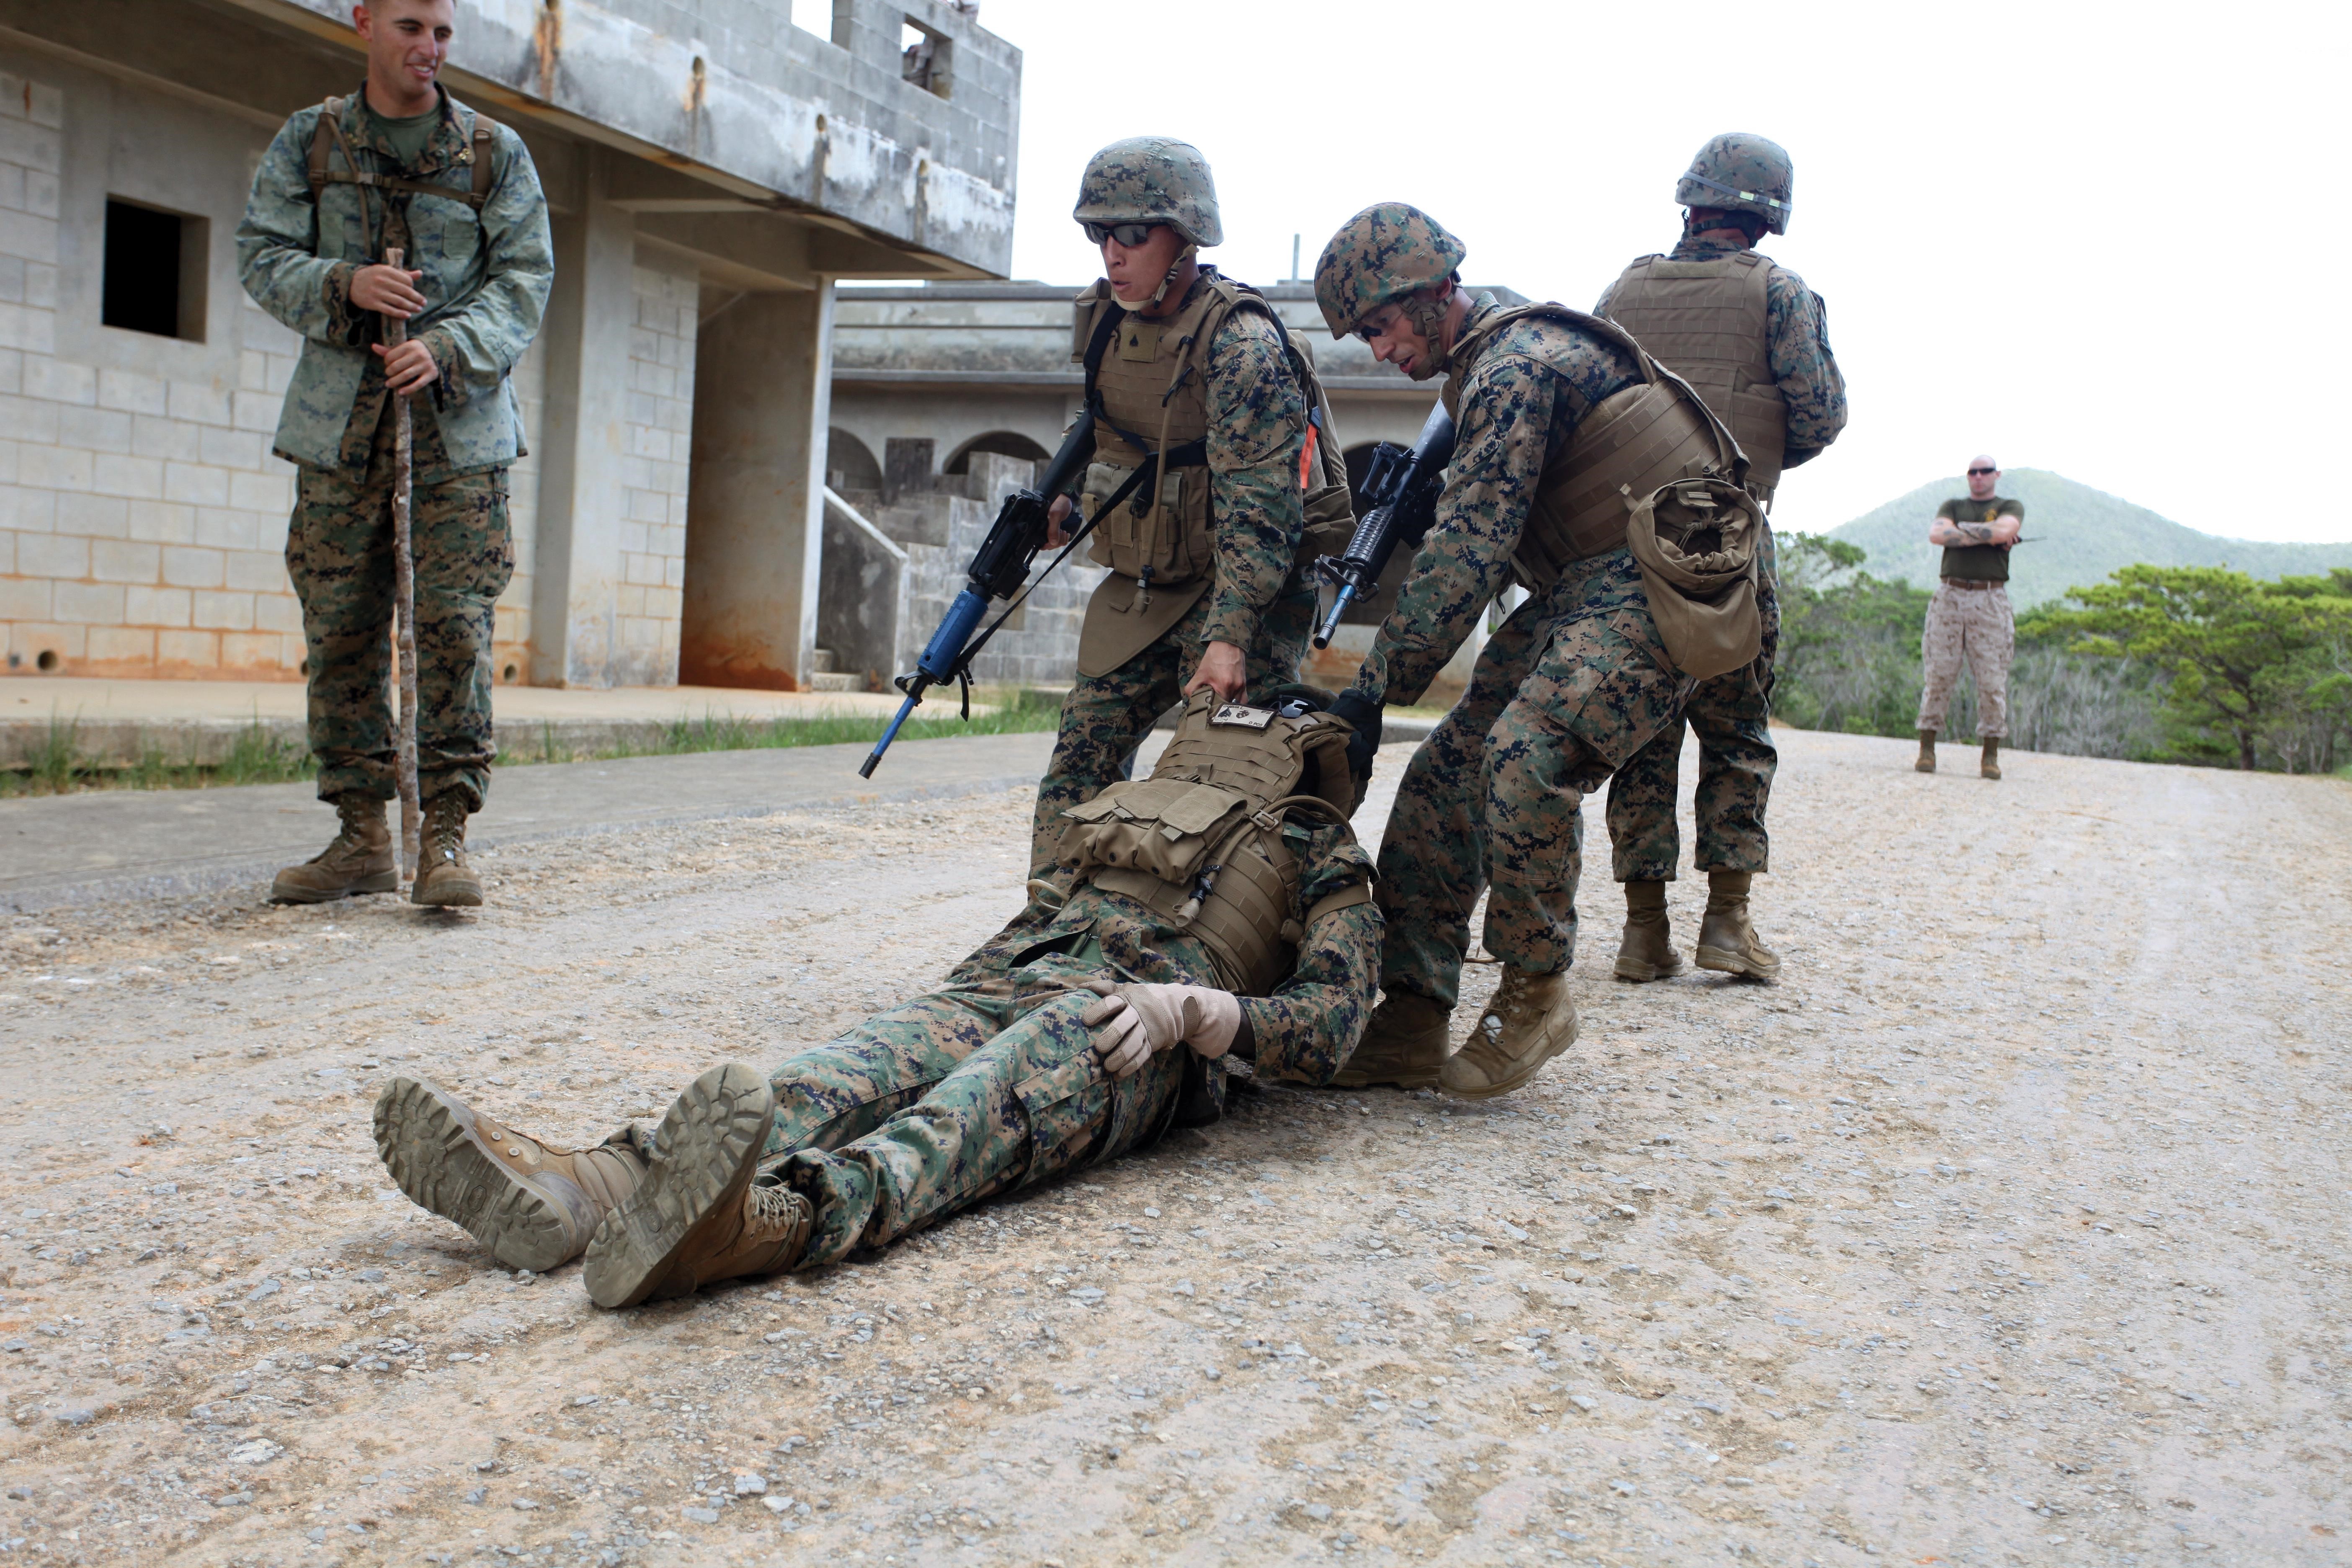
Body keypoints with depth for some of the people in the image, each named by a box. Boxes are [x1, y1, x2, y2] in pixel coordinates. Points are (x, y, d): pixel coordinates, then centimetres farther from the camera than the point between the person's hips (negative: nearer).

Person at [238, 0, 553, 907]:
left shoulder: (495, 153, 7)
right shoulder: (307, 142, 11)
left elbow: (524, 277, 1)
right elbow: (261, 256, 6)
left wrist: (448, 348, -16)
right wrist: (343, 284, -14)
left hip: (458, 427, -2)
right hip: (340, 425, 2)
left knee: (454, 629, -9)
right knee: (341, 633, 2)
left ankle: (445, 840, -4)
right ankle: (362, 839, 11)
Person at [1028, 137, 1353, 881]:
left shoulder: (1241, 342, -20)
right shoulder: (1108, 322, 5)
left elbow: (1260, 504, -26)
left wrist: (1227, 637, -33)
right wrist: (1069, 505, 4)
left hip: (1240, 588, -7)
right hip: (1143, 586, 7)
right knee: (1080, 757, 3)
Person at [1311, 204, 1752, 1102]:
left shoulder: (1517, 364, -16)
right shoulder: (1490, 364, 16)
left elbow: (1469, 550, -22)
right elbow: (1475, 530, 25)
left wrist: (1379, 685, -20)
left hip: (1651, 588, -10)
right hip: (1576, 593, 10)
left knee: (1526, 755, -30)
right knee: (1446, 773, -2)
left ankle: (1535, 998, -12)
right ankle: (1410, 1024, 0)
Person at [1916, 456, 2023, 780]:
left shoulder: (2011, 507, 13)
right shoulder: (1952, 506, 18)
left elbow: (2003, 531, -11)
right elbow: (1936, 535, -4)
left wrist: (1960, 529, 0)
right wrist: (1987, 535, -4)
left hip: (1990, 601, -1)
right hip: (1949, 597, 1)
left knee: (1992, 680, -4)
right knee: (1939, 676, -3)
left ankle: (1990, 756, 1)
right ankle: (1927, 749, 1)